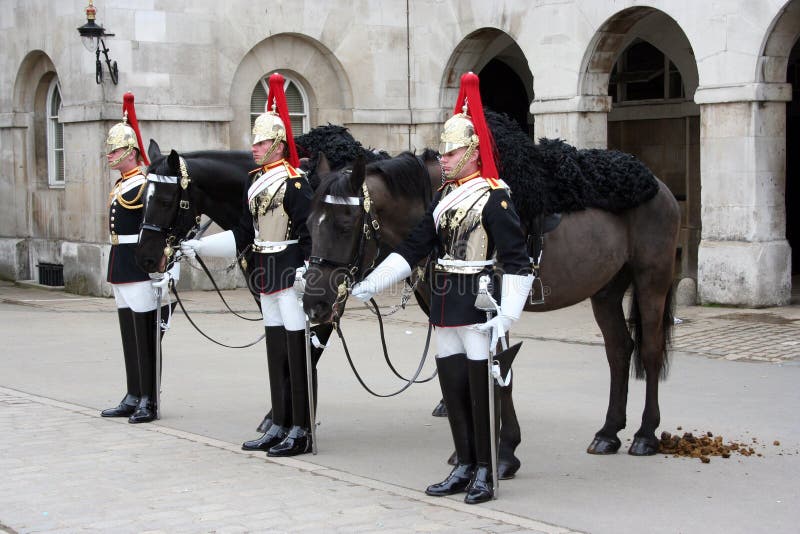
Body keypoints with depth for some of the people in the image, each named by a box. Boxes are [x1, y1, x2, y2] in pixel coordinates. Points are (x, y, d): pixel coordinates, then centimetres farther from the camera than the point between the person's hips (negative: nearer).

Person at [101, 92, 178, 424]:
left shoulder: (145, 185, -14)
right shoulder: (122, 185, 15)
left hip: (142, 269, -10)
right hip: (122, 269, 10)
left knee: (146, 335, -3)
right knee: (129, 334, 14)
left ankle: (149, 402, 2)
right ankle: (134, 397, 22)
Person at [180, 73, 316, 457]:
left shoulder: (294, 183, -13)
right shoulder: (256, 183, 13)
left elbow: (310, 234, -17)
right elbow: (243, 235, 15)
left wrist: (305, 271, -28)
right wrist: (199, 246, 10)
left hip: (291, 274, -9)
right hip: (266, 277, 9)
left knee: (297, 350, -4)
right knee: (275, 349, 13)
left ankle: (301, 431, 2)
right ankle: (280, 426, 21)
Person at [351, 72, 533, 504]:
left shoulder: (494, 197, -11)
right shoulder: (444, 196, 11)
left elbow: (516, 262, -15)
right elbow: (414, 247, 14)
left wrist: (506, 316, -24)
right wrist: (372, 283, 7)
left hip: (478, 305, -7)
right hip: (444, 306, 8)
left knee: (481, 391, 0)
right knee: (452, 388, 12)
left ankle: (486, 473, 11)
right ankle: (465, 468, 23)